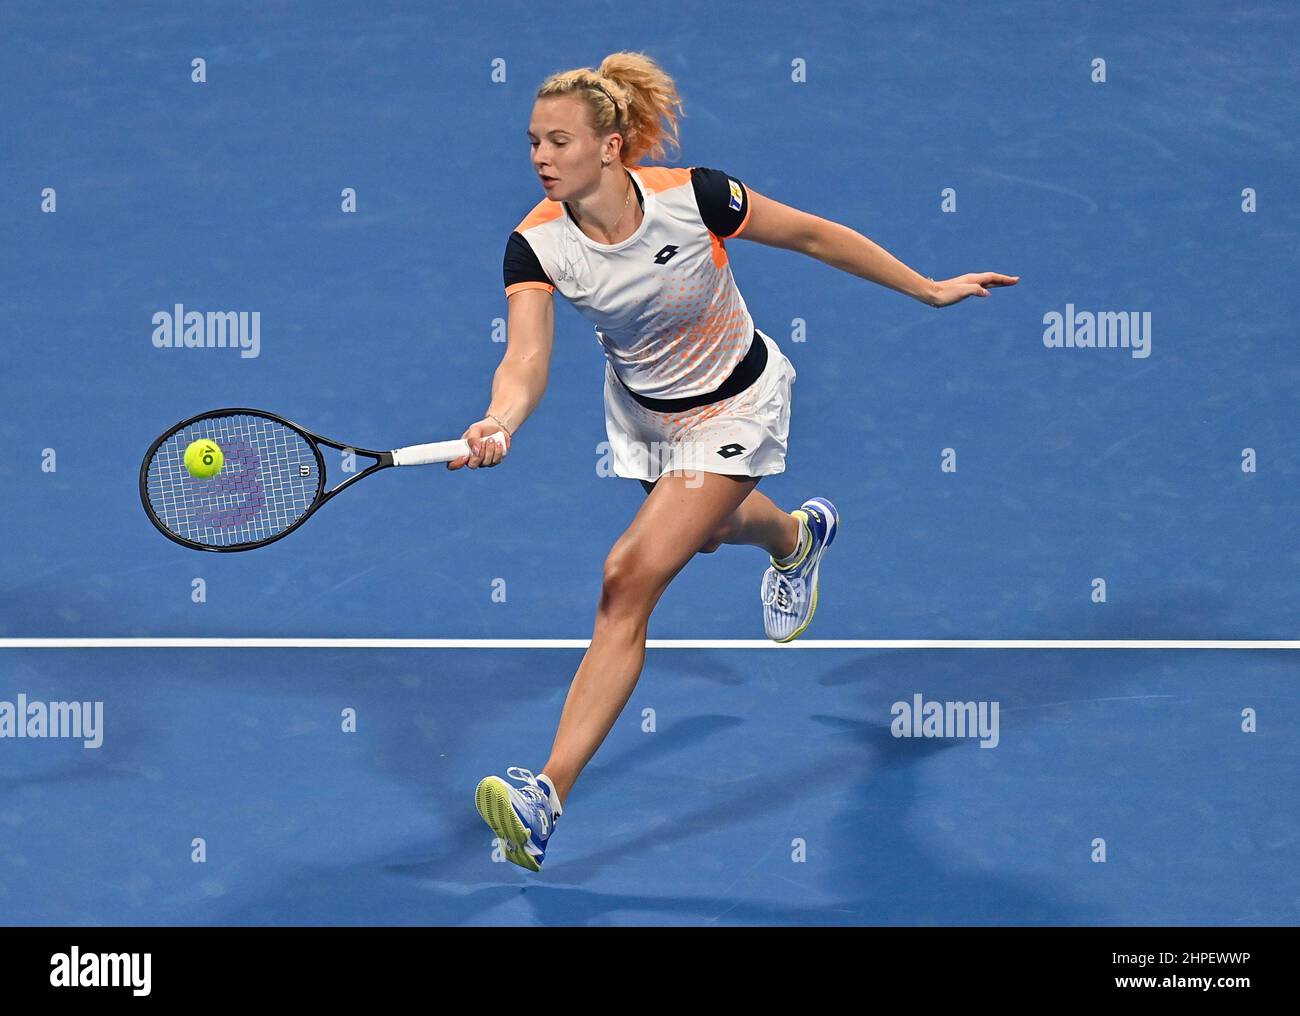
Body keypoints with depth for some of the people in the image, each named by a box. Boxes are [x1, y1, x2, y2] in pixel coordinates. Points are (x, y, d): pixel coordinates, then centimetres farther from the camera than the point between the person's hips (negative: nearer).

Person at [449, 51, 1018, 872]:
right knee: (711, 524, 33)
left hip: (734, 405, -5)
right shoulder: (537, 244, -23)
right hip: (641, 406, 5)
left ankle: (549, 797, -20)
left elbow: (813, 235, -15)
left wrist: (931, 291, -7)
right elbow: (526, 359, -32)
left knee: (631, 581, -17)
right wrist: (498, 425, -55)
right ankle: (798, 537, 73)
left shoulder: (692, 196, -29)